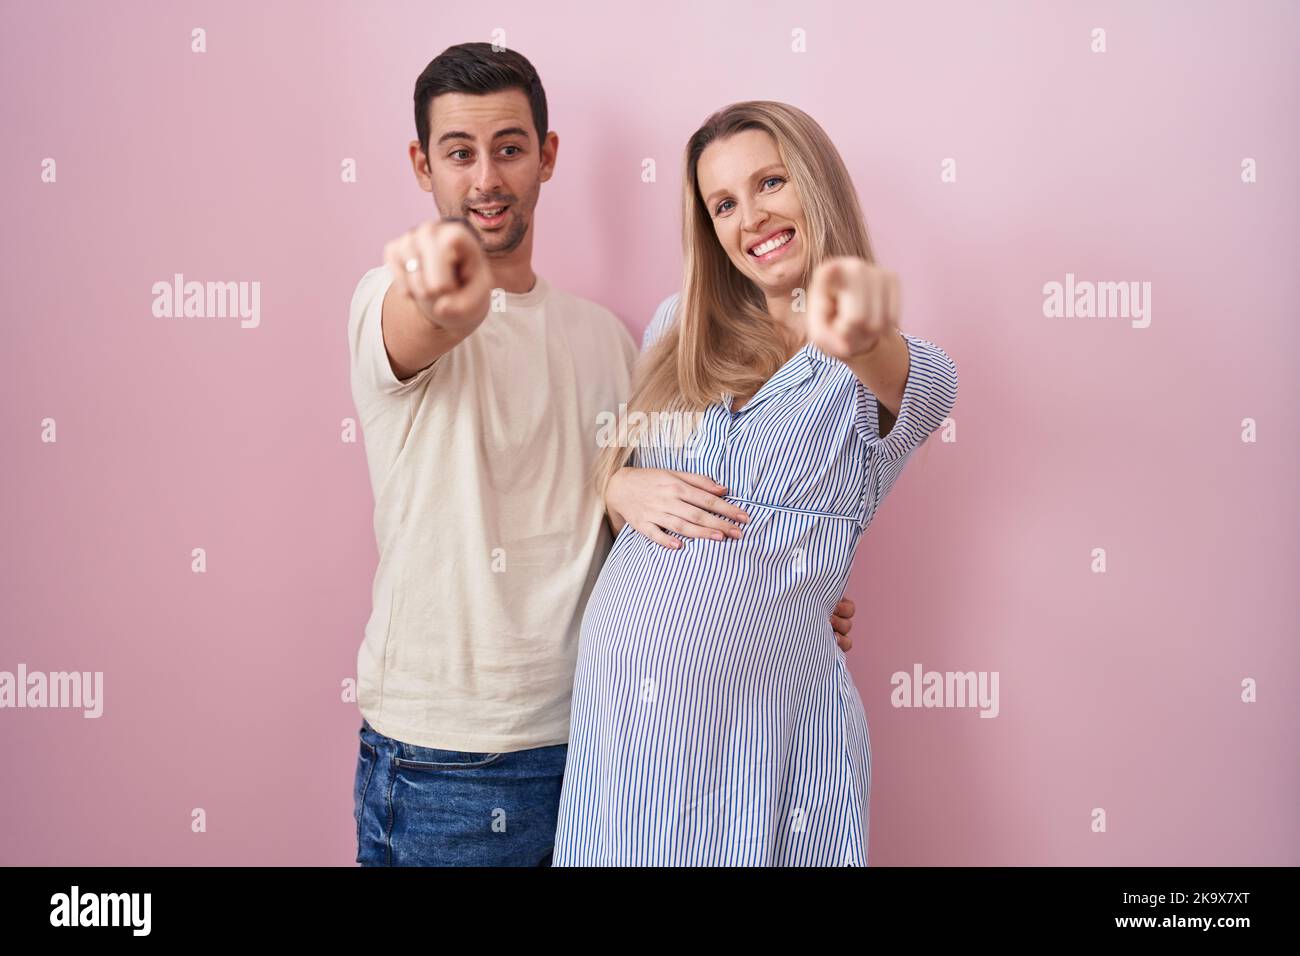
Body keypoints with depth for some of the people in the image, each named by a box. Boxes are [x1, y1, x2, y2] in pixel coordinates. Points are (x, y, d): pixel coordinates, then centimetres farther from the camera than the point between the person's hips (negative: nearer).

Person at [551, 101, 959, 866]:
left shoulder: (893, 369, -4)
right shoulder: (680, 325, 7)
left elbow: (919, 385, -27)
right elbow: (612, 455, 17)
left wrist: (864, 341, -49)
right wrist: (618, 486, -6)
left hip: (774, 709, -3)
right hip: (620, 694, 3)